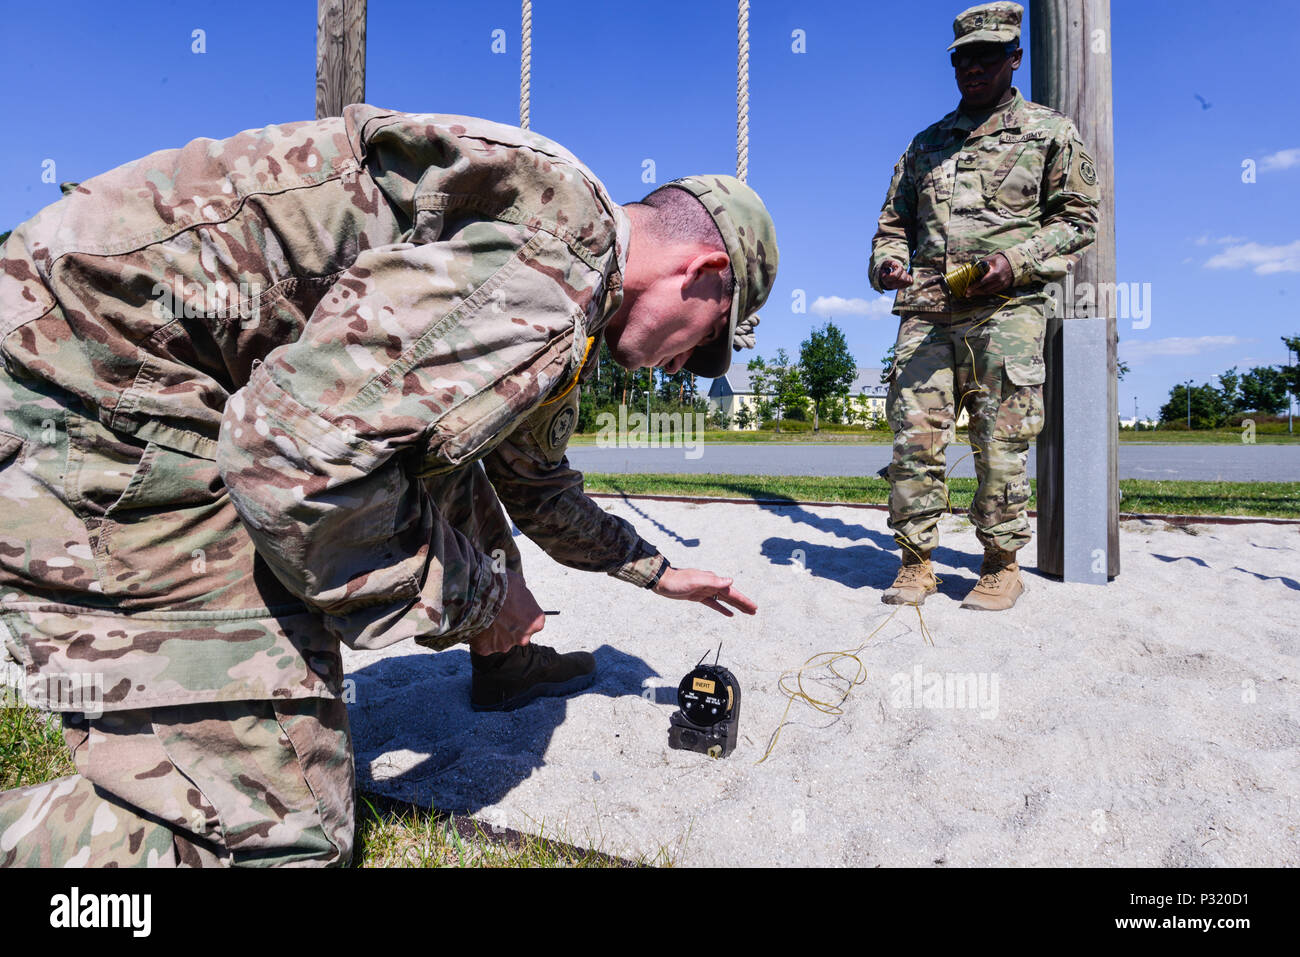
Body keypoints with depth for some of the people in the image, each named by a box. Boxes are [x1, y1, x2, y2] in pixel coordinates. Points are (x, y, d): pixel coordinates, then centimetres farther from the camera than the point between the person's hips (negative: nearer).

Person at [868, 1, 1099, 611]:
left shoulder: (1049, 132, 15)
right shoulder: (927, 143, 24)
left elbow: (1079, 216, 9)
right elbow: (895, 221, 24)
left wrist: (1016, 261, -9)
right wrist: (886, 262, 1)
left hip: (1004, 311, -2)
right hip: (925, 313, 3)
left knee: (1000, 445, -3)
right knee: (914, 439, -4)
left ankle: (1001, 566, 10)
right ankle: (916, 563, 6)